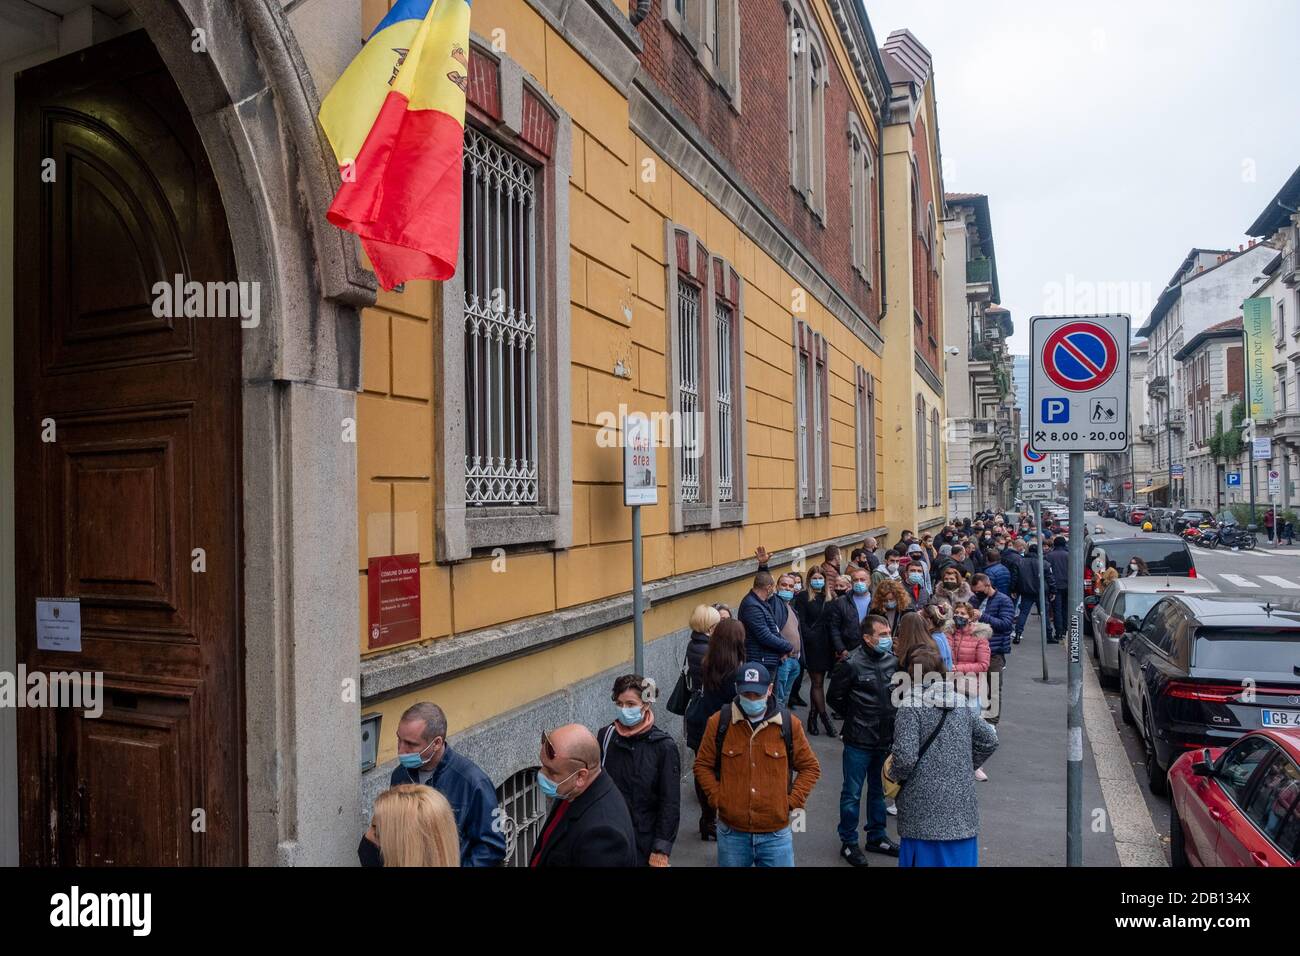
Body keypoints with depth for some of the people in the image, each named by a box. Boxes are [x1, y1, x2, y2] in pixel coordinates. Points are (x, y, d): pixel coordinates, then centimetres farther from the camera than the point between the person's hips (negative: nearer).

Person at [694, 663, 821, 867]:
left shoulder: (789, 724, -4)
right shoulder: (719, 722, -5)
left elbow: (810, 767, 6)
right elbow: (703, 765, 6)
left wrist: (793, 802, -4)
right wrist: (717, 798, -5)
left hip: (776, 834, 0)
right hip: (731, 833, 1)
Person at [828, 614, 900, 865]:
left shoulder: (893, 661, -3)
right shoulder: (851, 664, -17)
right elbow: (835, 696, -6)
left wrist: (889, 717, 6)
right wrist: (856, 717, 1)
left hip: (885, 738, 5)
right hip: (859, 741, -5)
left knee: (879, 790, 20)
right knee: (852, 793, 6)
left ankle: (876, 836, 36)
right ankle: (848, 842, 21)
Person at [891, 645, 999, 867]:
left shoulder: (911, 706, -12)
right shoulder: (960, 702, 6)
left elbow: (905, 757, -18)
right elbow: (989, 739, 11)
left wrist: (895, 777, 0)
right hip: (962, 806, 5)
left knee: (925, 858, 5)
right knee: (960, 856, 14)